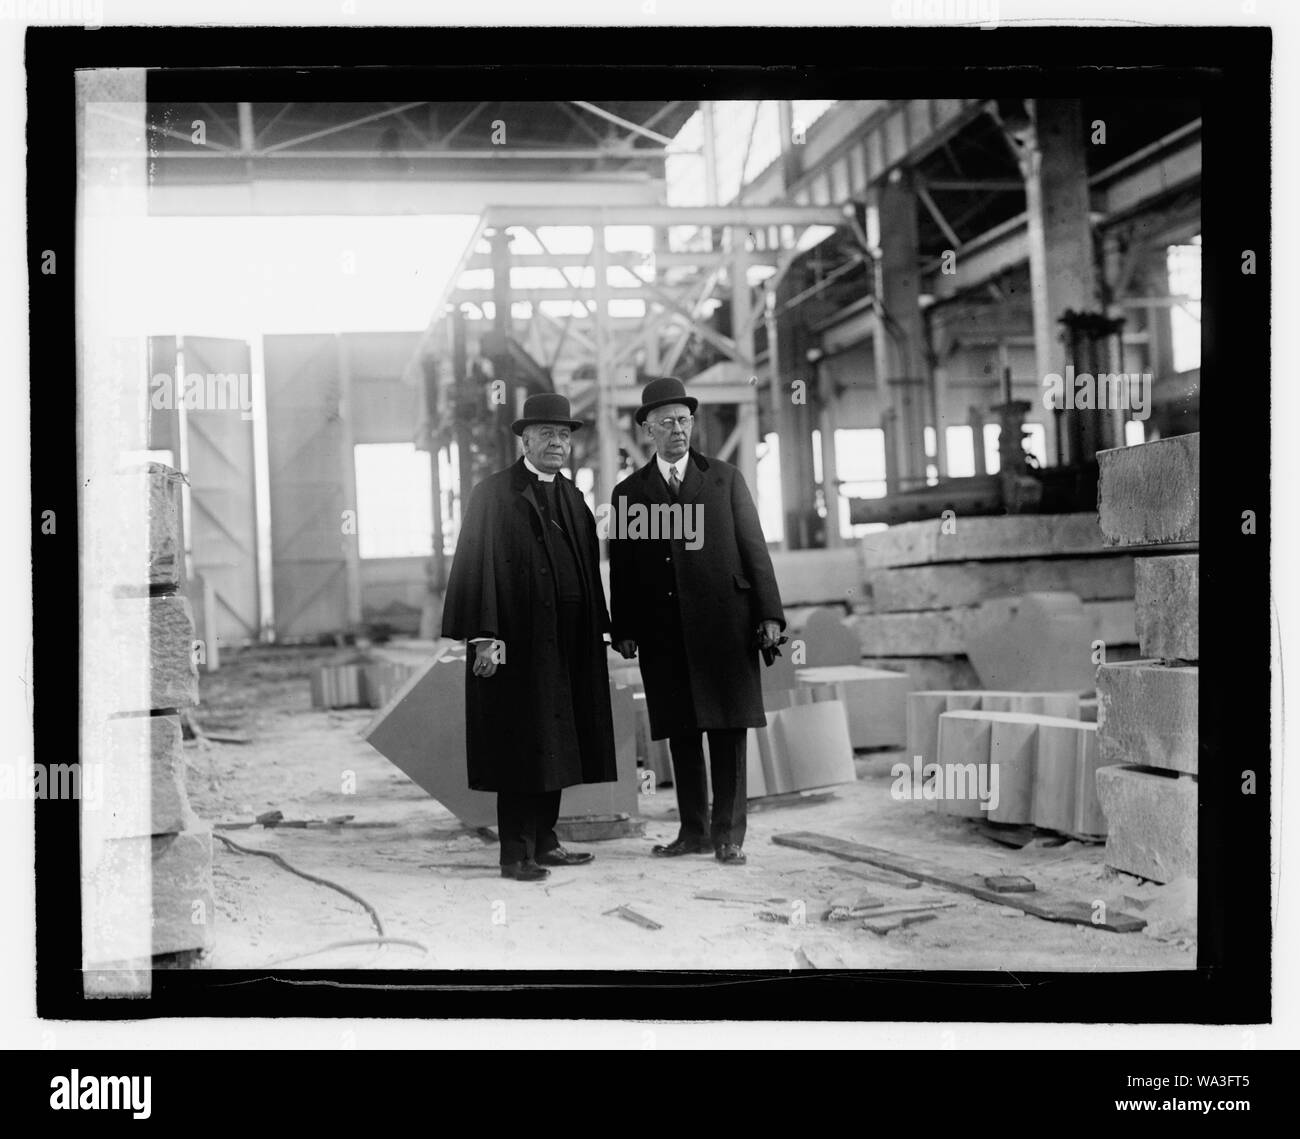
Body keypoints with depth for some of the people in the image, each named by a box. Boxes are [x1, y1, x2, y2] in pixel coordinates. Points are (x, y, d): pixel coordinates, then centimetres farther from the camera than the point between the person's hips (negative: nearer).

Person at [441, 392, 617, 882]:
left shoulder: (571, 497, 16)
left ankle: (544, 843, 19)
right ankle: (516, 855, 0)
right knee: (522, 747, -5)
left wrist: (598, 631, 10)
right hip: (517, 643, -7)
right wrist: (484, 636, -18)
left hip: (566, 642, 7)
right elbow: (478, 566, -10)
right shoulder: (493, 493, -5)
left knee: (554, 744, 10)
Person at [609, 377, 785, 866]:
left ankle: (729, 834, 5)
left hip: (723, 625, -1)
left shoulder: (725, 478, 8)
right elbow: (621, 569, 9)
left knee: (728, 730, -1)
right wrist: (623, 630, 0)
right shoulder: (628, 492, 10)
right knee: (681, 734, 5)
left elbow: (754, 548, 4)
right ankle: (694, 831, 13)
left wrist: (769, 613, -4)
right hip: (664, 635, 1)